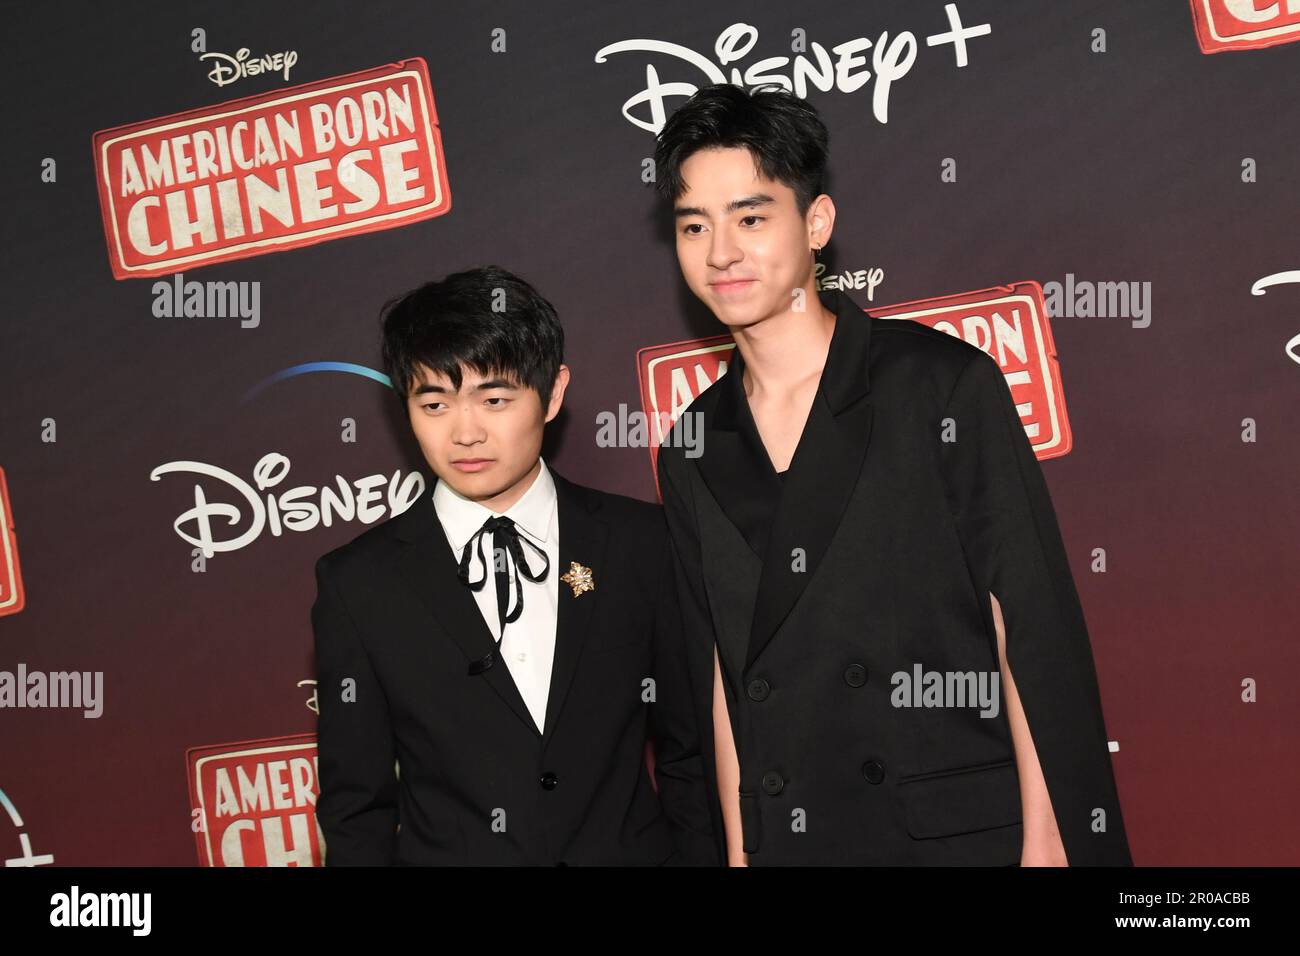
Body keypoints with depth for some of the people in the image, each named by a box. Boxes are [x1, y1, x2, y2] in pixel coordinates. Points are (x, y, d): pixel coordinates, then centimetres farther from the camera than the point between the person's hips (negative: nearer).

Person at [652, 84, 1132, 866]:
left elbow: (1037, 632, -8)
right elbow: (720, 677, 8)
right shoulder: (692, 453, 5)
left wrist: (1051, 840, -13)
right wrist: (738, 850, 4)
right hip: (788, 840, 3)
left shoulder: (946, 384, -6)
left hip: (965, 832, -3)